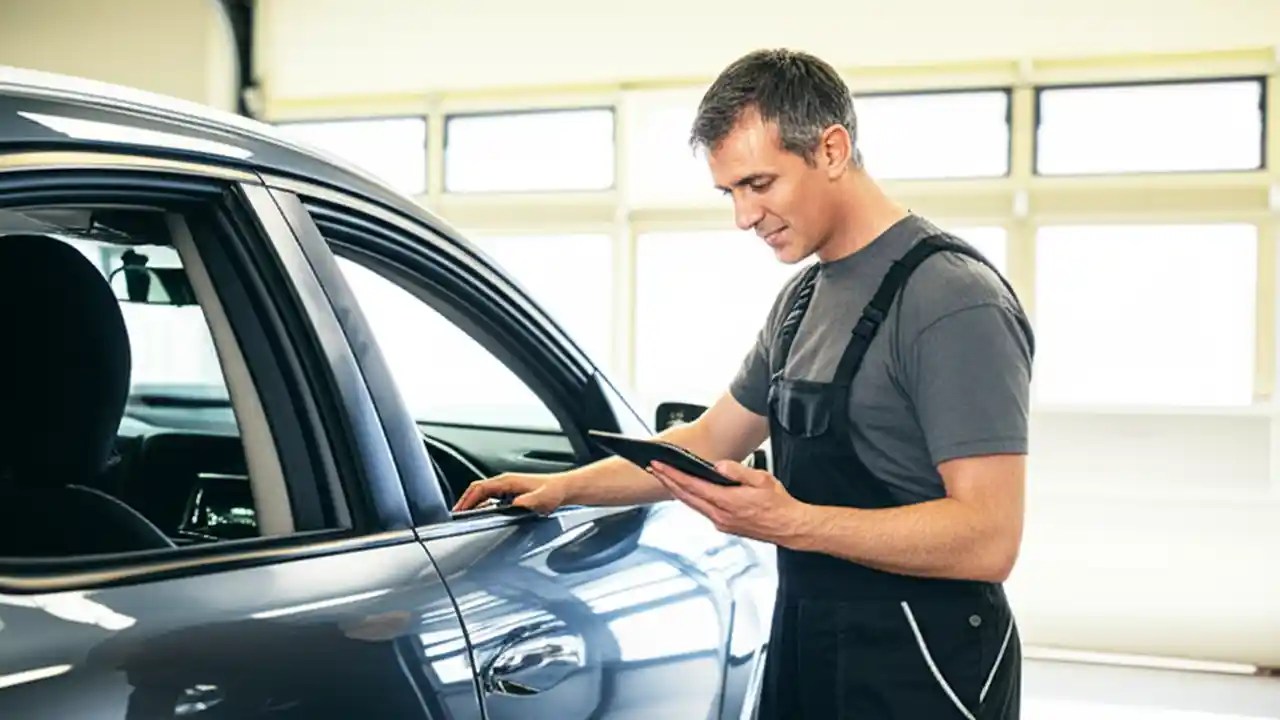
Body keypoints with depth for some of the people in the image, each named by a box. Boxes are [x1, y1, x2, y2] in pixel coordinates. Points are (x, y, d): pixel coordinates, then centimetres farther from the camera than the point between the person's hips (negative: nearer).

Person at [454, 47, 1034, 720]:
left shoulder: (952, 299, -18)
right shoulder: (803, 295, 11)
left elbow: (987, 539, -24)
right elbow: (709, 441, 19)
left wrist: (790, 521, -29)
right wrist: (562, 486, 9)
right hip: (804, 653, 8)